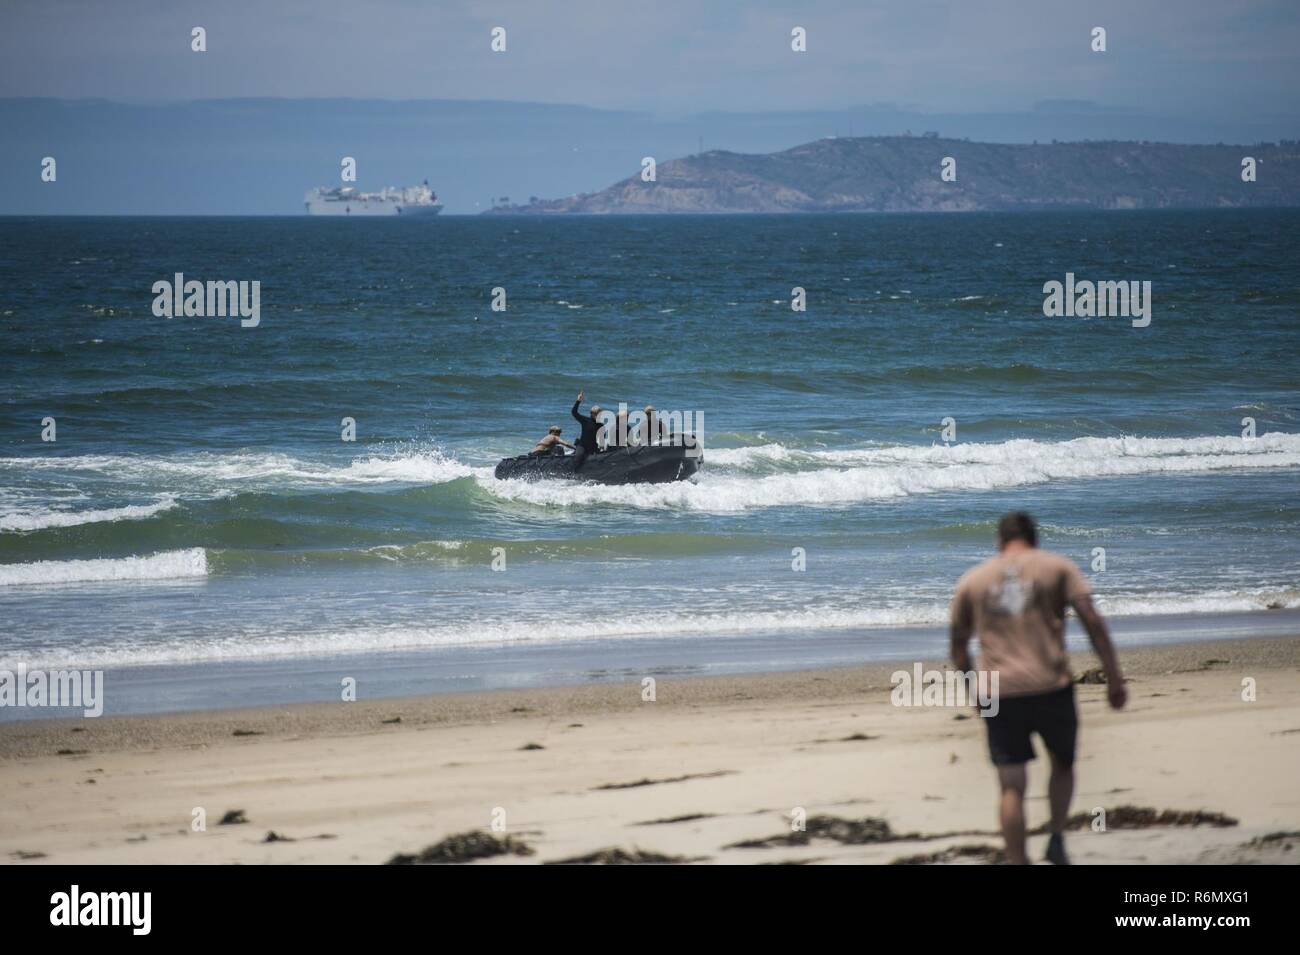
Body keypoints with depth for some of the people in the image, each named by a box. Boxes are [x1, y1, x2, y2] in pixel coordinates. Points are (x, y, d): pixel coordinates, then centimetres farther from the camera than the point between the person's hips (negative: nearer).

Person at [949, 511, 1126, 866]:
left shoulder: (972, 580, 12)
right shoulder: (1057, 567, 5)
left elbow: (958, 644, 18)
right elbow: (1093, 621, -6)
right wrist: (1114, 678, -4)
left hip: (1000, 692, 1)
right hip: (1051, 687, -1)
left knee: (1011, 786, 3)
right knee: (1062, 763, 22)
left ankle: (1018, 866, -2)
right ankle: (1057, 838, 6)